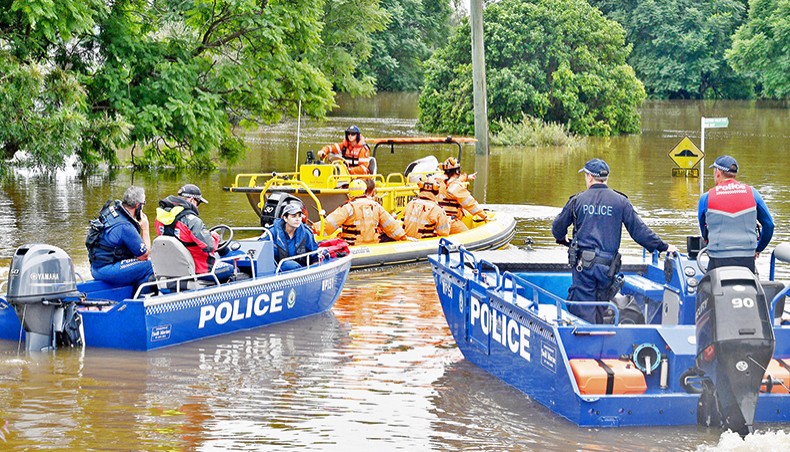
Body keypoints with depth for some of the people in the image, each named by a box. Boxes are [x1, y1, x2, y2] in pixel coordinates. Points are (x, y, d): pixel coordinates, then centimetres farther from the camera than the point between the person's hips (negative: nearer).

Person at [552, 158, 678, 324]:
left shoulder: (577, 200, 3)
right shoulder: (620, 201, 2)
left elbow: (557, 228, 14)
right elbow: (638, 230, 1)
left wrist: (563, 240, 37)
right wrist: (663, 246, 10)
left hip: (582, 264, -1)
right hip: (607, 265, 1)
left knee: (583, 310, 0)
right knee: (600, 309, 17)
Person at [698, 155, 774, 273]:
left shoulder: (706, 198, 2)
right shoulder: (752, 193, 7)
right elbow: (769, 225, 13)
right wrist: (758, 249, 27)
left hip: (718, 260, -2)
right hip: (747, 259, 2)